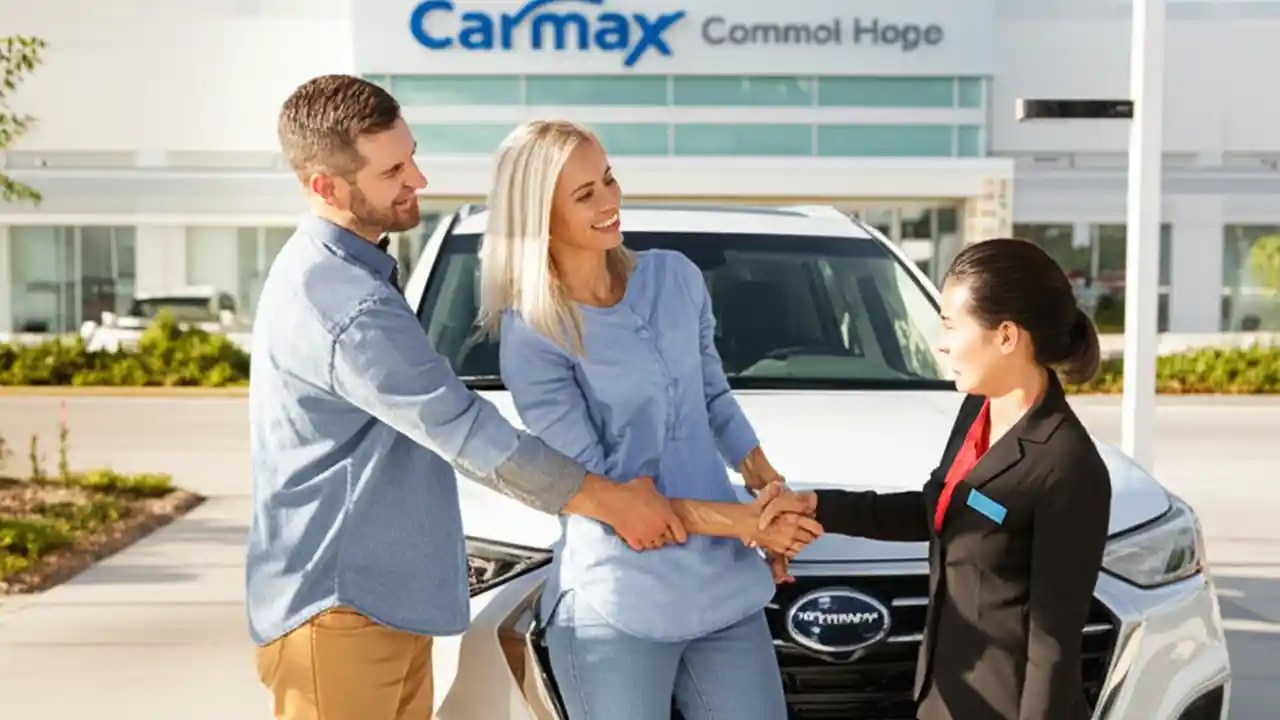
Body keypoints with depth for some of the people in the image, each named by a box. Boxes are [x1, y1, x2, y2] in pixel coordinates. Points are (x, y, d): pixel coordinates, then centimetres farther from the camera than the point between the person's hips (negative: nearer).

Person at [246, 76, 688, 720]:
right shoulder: (344, 305, -25)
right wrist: (610, 501, -11)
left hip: (385, 599, 10)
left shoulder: (327, 269, 9)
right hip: (337, 609, -10)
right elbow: (467, 435, -21)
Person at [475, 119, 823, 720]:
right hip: (617, 608, -5)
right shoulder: (531, 335, -12)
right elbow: (591, 488, -12)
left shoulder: (675, 276, 4)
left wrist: (770, 489, 5)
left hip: (726, 587, 5)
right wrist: (742, 521, -14)